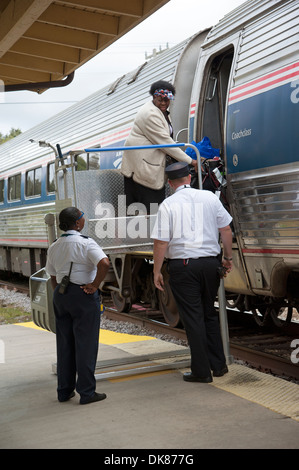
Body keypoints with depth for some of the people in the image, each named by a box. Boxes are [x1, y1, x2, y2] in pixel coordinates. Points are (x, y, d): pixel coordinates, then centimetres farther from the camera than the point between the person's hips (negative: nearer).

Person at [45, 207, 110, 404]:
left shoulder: (54, 247, 10)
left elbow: (53, 278, 15)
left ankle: (64, 391, 20)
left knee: (64, 344, 13)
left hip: (60, 294, 7)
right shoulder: (86, 243, -11)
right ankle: (86, 392, 5)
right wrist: (94, 285, -15)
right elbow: (104, 263, -27)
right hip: (83, 294, -7)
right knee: (85, 344, 0)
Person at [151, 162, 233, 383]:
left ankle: (202, 371, 8)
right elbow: (226, 230, 8)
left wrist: (157, 271, -1)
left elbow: (161, 242, -9)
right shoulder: (209, 197, 4)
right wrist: (228, 258, 18)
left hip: (183, 266, -4)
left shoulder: (168, 205, -6)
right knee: (210, 313, 17)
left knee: (193, 317, 3)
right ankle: (219, 364, 22)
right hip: (211, 263, 4)